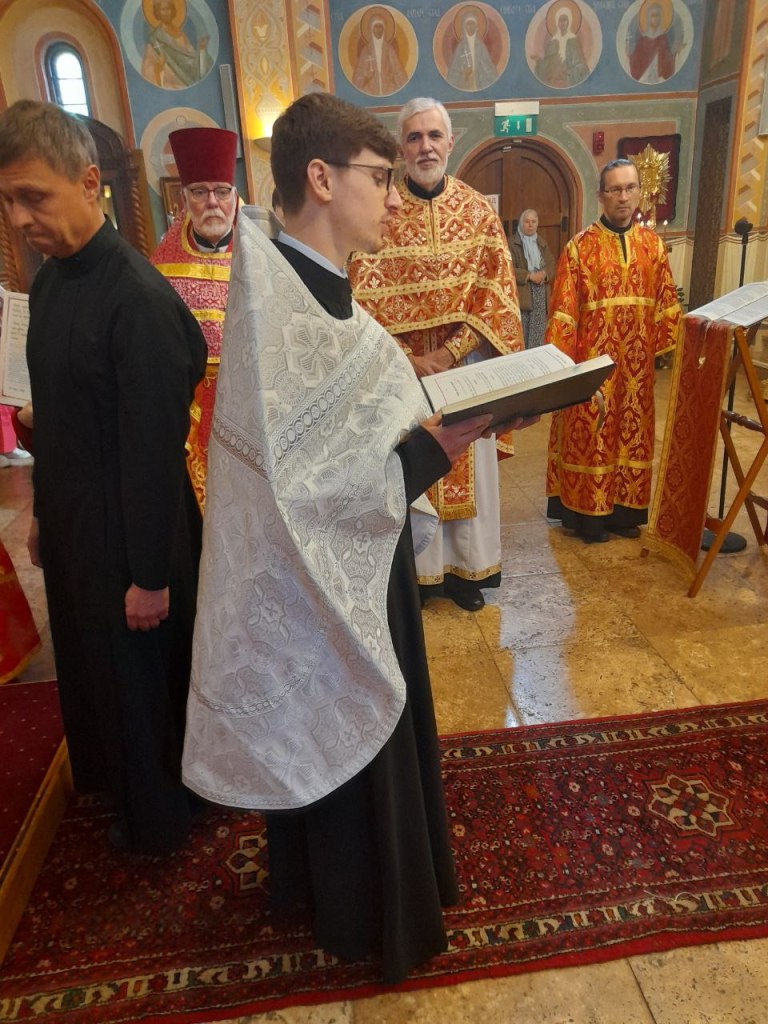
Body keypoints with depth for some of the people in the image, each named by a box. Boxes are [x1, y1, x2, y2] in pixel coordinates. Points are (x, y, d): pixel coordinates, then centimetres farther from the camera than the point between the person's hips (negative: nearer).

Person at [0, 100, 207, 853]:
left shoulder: (137, 298, -22)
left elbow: (156, 447, -22)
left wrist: (150, 573, -18)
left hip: (131, 531, -8)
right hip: (72, 522, 8)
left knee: (142, 673, 12)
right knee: (92, 663, 24)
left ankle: (159, 817, 38)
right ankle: (115, 779, 51)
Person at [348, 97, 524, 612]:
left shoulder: (478, 210, 3)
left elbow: (497, 289, -3)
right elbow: (366, 299, -6)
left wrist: (453, 349, -14)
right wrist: (408, 361, -14)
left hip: (467, 367, 2)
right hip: (403, 370, -1)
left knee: (469, 466, 8)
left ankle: (467, 567, 24)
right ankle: (419, 569, 20)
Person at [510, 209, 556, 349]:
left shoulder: (542, 243, 15)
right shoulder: (513, 244, -4)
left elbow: (551, 264, 11)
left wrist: (544, 274, -11)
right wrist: (529, 276, -18)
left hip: (540, 295, 5)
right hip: (521, 294, -5)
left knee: (538, 331, 5)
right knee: (521, 333, -4)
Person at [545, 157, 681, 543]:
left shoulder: (653, 244, 8)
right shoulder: (580, 247, -4)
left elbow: (666, 303, 11)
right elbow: (563, 308, -8)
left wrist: (669, 346, 6)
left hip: (636, 359, 4)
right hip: (593, 358, -4)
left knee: (632, 431, 10)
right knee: (590, 433, 1)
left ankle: (623, 510, 22)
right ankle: (587, 514, 13)